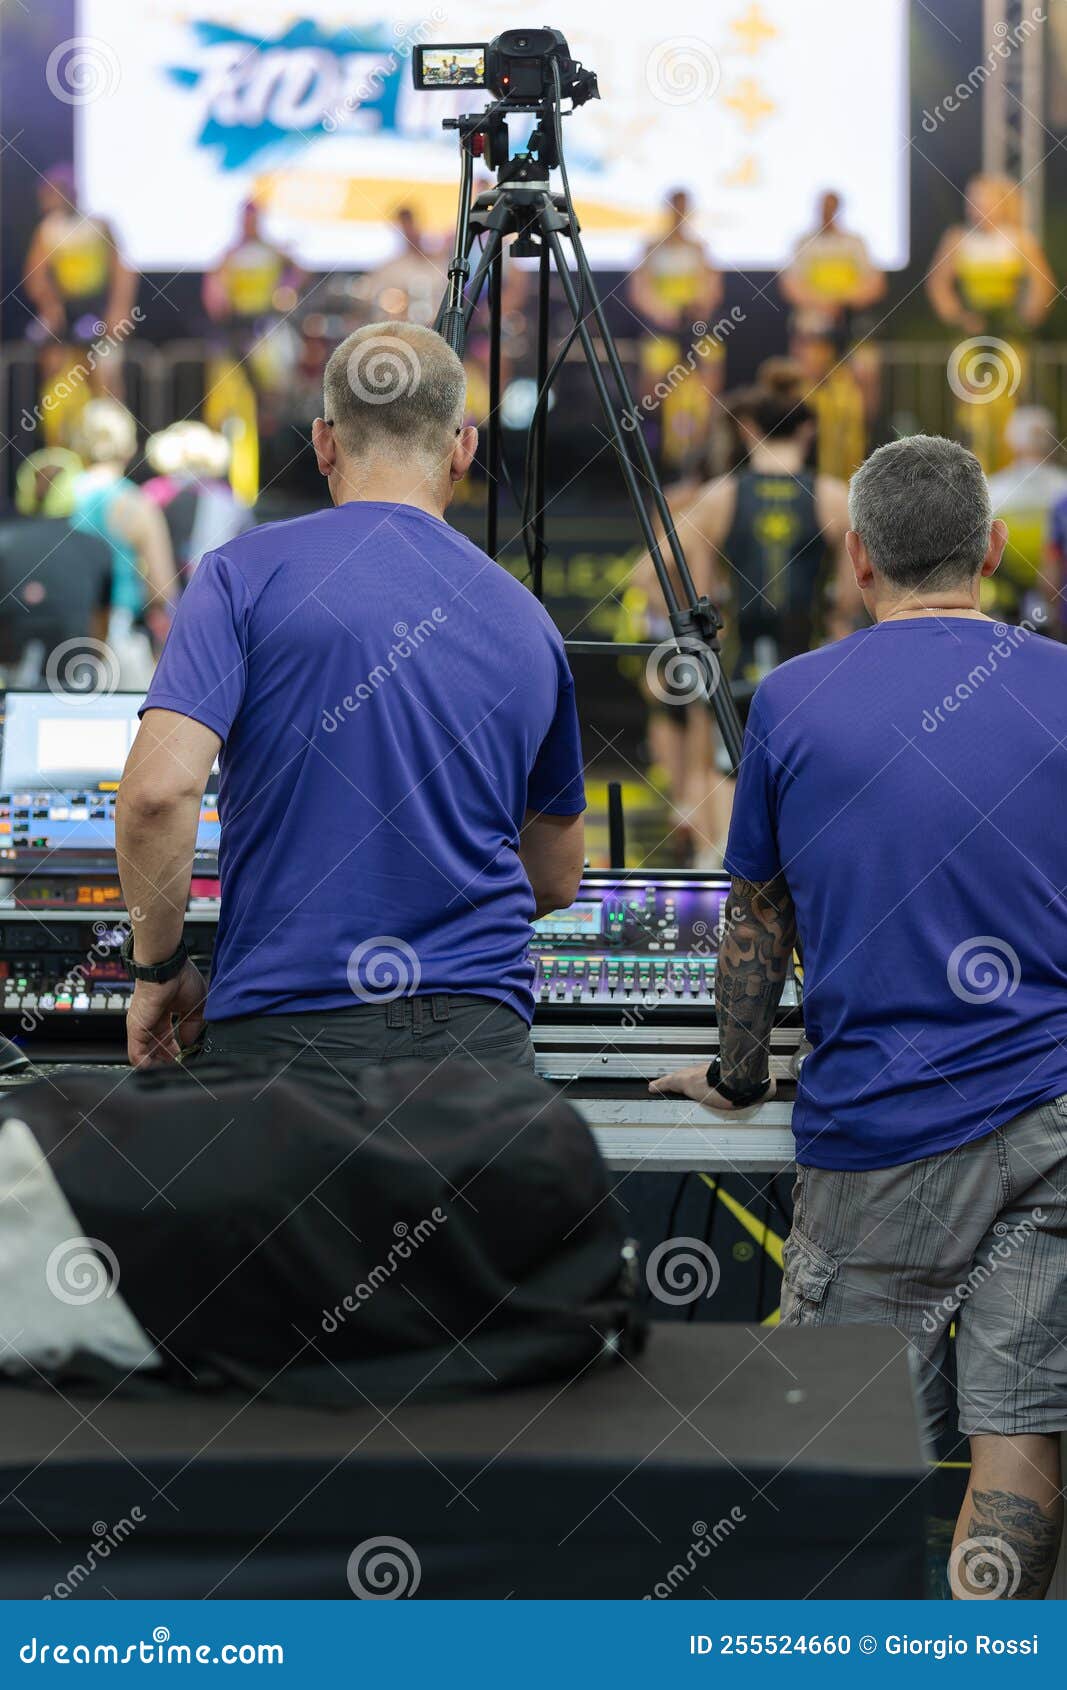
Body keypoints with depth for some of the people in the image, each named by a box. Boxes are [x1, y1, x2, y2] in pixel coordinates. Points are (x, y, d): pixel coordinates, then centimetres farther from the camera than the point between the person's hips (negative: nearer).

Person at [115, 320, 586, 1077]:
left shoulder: (247, 574, -2)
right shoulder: (525, 619, 11)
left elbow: (158, 789, -14)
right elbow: (558, 878, 21)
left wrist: (160, 967, 1)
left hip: (288, 1018, -3)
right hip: (481, 1025, 3)